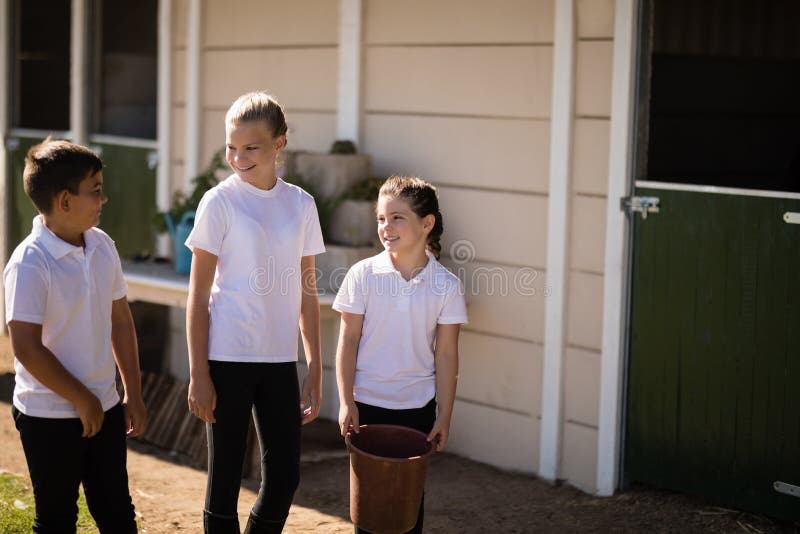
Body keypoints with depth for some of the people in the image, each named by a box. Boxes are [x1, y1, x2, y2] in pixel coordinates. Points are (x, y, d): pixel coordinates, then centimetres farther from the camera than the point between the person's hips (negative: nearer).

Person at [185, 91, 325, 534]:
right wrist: (198, 375, -8)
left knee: (284, 477, 7)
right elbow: (198, 295, -5)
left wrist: (315, 368, 10)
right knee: (224, 479, 4)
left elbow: (306, 293, 11)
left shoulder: (300, 204, 5)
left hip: (279, 360, 4)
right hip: (228, 357, -4)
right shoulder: (219, 202, -6)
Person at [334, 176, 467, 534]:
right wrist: (346, 402, -6)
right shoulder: (363, 275, -6)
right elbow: (348, 341, -2)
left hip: (417, 408, 0)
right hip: (366, 403, 0)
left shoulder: (445, 285, -5)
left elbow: (446, 355, -1)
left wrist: (444, 417, -1)